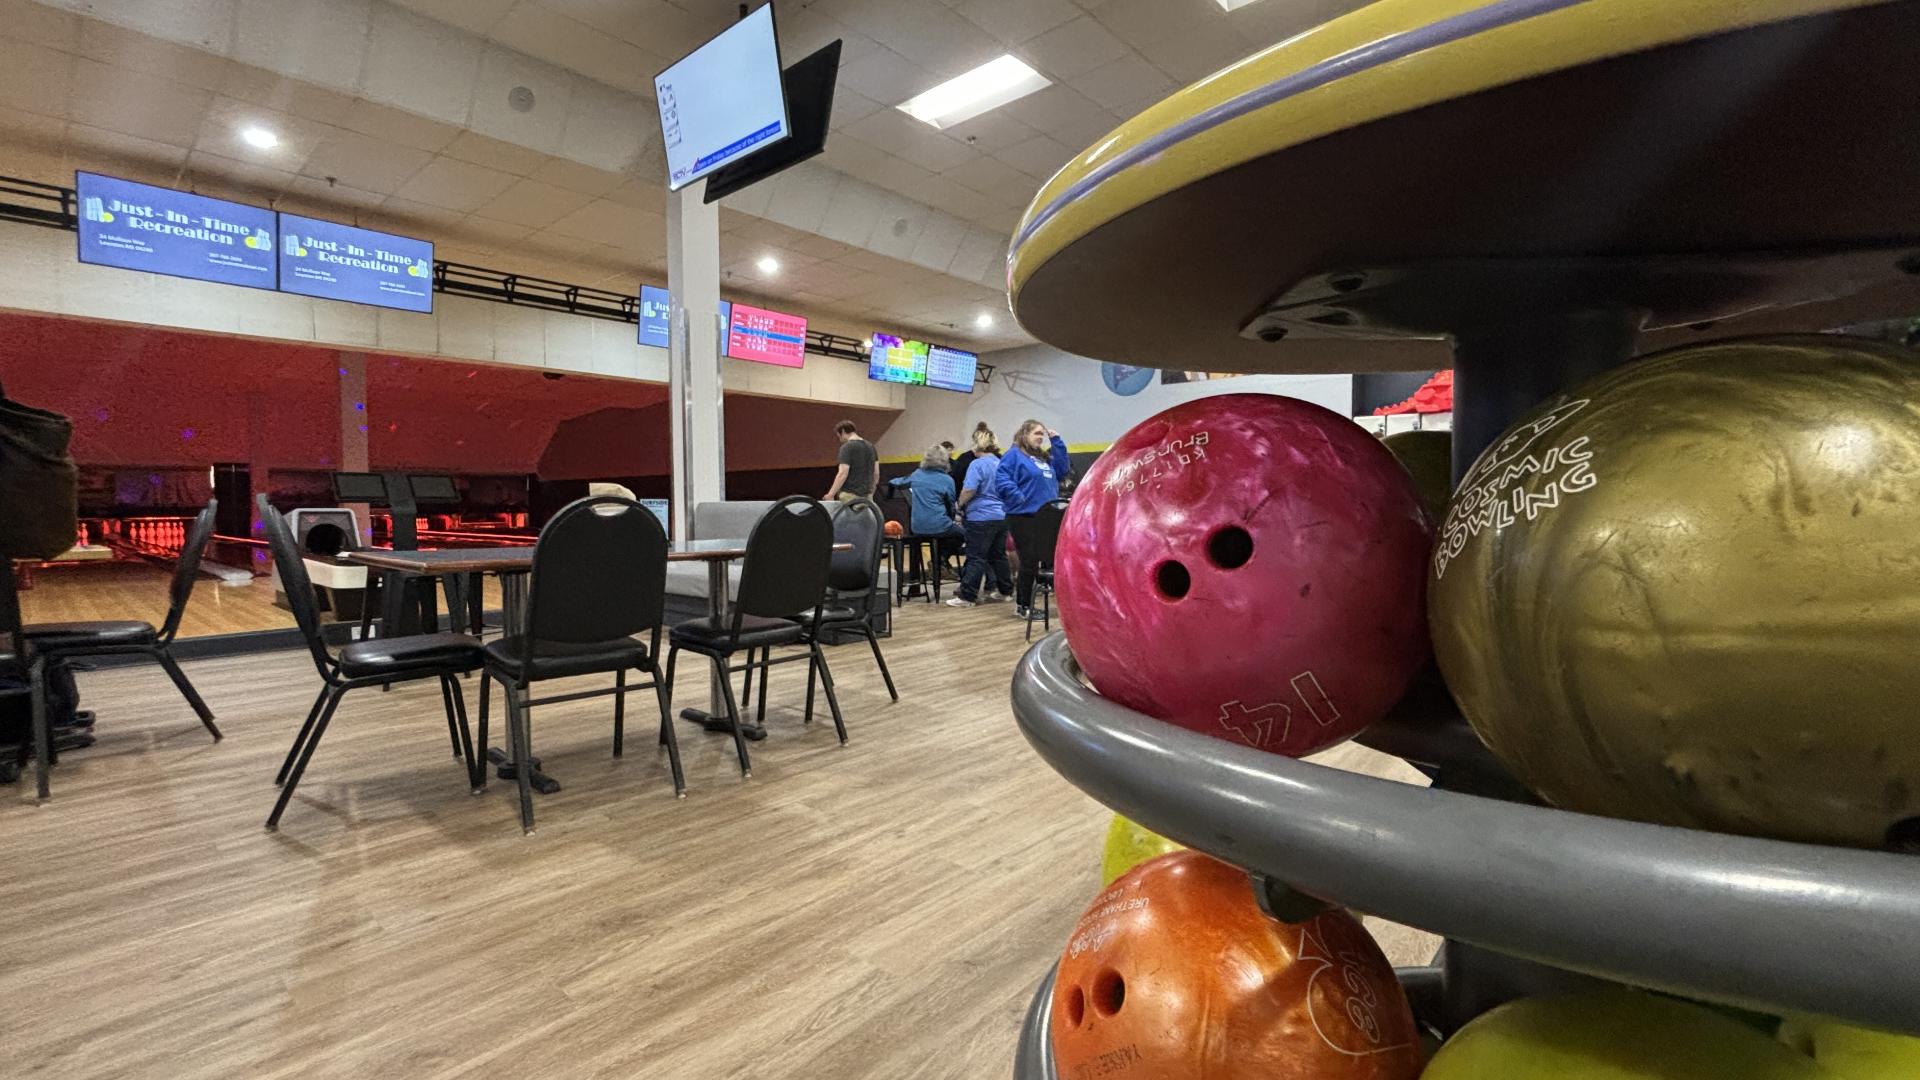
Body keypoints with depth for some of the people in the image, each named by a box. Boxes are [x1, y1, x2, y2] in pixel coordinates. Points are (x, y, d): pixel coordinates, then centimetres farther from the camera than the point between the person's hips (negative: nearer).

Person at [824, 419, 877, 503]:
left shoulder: (846, 447, -9)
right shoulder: (870, 446, 12)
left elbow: (842, 474, -17)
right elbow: (876, 473, 14)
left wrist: (830, 495, -13)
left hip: (850, 495, -7)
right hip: (867, 495, 7)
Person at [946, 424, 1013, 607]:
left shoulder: (977, 464, -11)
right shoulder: (1001, 464, 11)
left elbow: (969, 490, -19)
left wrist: (960, 504, -3)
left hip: (981, 516, -7)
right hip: (1001, 516, 7)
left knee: (976, 558, -6)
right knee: (998, 555, 16)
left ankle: (966, 596, -4)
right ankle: (1005, 590, 22)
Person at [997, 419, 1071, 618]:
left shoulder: (1045, 457, 20)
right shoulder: (1014, 454, -5)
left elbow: (1063, 468, 13)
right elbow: (1001, 478, -16)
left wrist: (1056, 441, 10)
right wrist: (1018, 497, -25)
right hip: (1023, 516, -8)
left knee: (1049, 559, 10)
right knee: (1030, 561, -4)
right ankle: (1023, 606, 8)